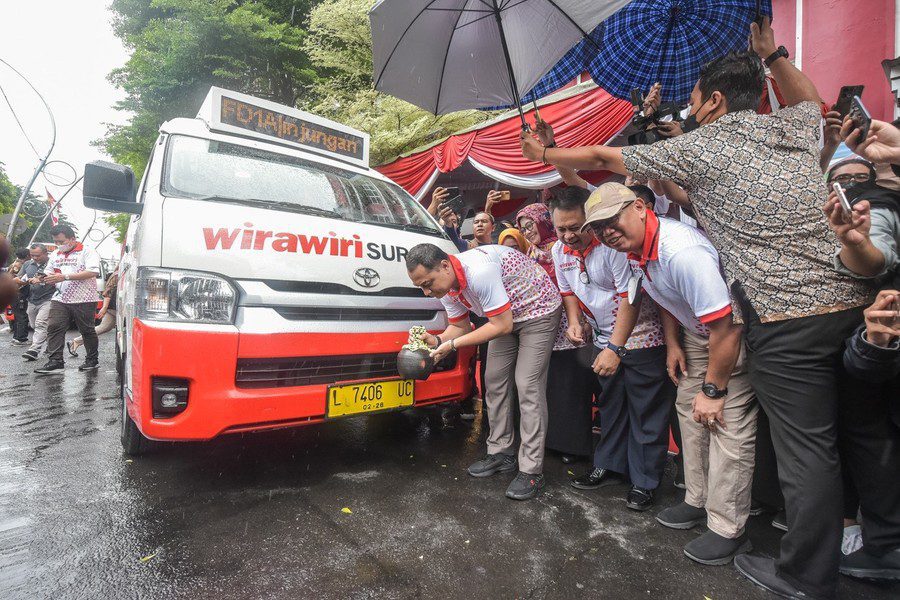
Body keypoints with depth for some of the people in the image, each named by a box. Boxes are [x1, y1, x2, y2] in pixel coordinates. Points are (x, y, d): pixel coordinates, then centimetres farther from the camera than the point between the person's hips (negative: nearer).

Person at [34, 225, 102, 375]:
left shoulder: (87, 252, -5)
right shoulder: (55, 255, 17)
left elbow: (93, 272, -18)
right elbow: (49, 274, 23)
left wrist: (65, 277, -21)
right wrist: (45, 278, -2)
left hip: (83, 300, -6)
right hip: (60, 299, 6)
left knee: (87, 331, 3)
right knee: (54, 328, -6)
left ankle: (92, 360, 15)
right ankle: (55, 362, -4)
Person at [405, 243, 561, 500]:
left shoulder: (479, 271, -37)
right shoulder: (446, 287, -8)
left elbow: (502, 326, -32)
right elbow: (460, 326, 3)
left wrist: (453, 344, -30)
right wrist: (437, 340, -18)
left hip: (538, 310, -8)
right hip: (506, 317, 9)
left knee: (528, 385, -13)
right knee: (495, 380, 6)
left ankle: (531, 470, -4)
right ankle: (501, 453, 19)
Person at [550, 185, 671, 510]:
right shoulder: (560, 250, -1)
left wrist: (616, 349, -28)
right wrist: (574, 322, -5)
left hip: (640, 336, -7)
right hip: (604, 339, 7)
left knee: (646, 411, 2)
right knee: (610, 405, 18)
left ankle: (645, 483, 18)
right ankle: (610, 466, 34)